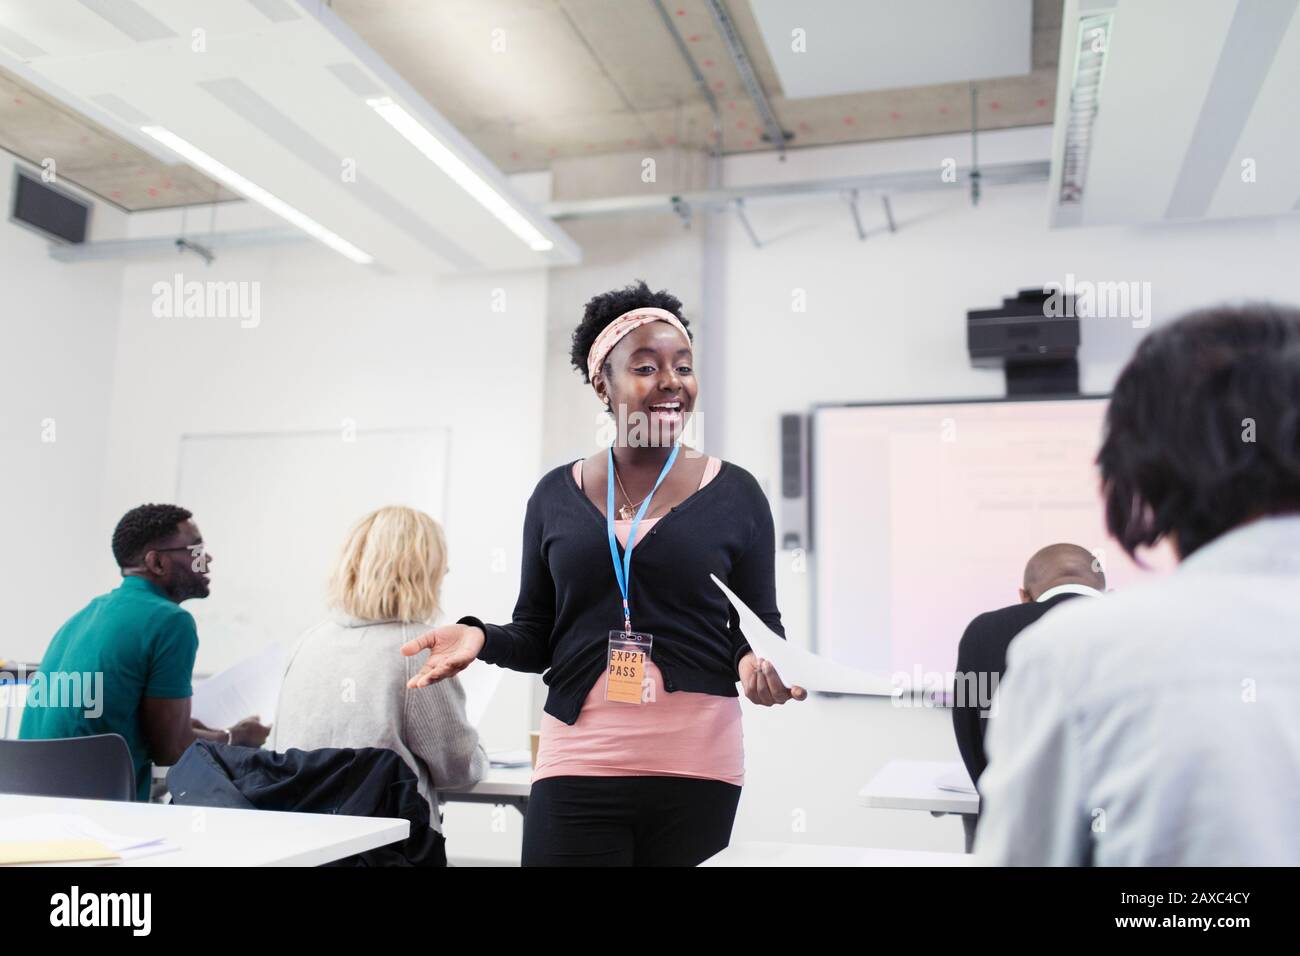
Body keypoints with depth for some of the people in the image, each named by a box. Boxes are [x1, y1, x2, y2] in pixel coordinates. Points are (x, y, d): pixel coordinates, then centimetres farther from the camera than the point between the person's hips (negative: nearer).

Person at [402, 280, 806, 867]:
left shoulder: (735, 494, 0)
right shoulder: (556, 495, 5)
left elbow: (761, 627, 4)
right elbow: (536, 636, 10)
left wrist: (757, 660, -17)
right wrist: (480, 638, -9)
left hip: (697, 769, 0)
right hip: (578, 765, 1)